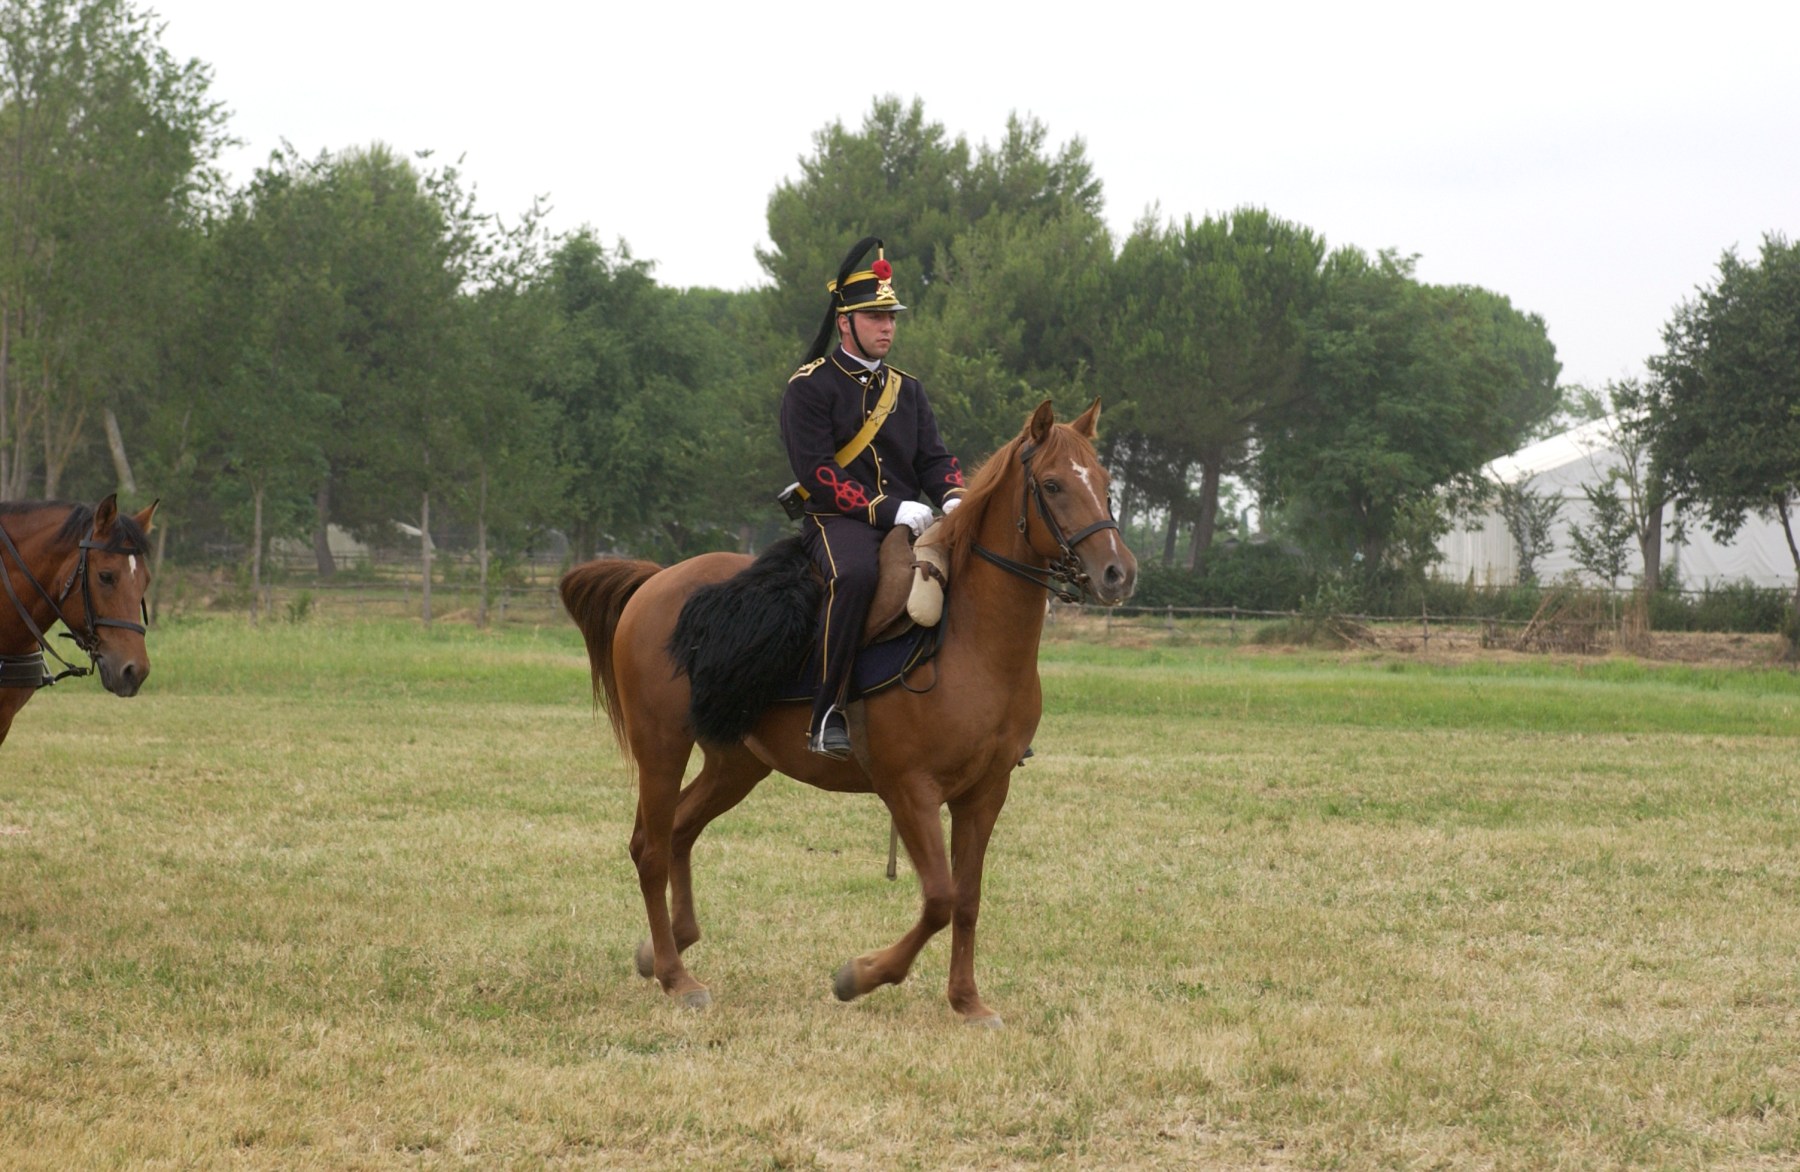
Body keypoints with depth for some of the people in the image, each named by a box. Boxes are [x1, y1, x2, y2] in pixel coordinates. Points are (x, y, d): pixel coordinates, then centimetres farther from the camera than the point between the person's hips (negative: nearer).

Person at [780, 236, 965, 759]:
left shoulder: (907, 389, 20)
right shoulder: (810, 387, -1)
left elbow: (934, 457, 15)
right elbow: (817, 471, -11)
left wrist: (953, 499, -9)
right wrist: (886, 510, -19)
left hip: (907, 517, 6)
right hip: (837, 521, -6)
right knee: (856, 575, -40)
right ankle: (827, 713, -35)